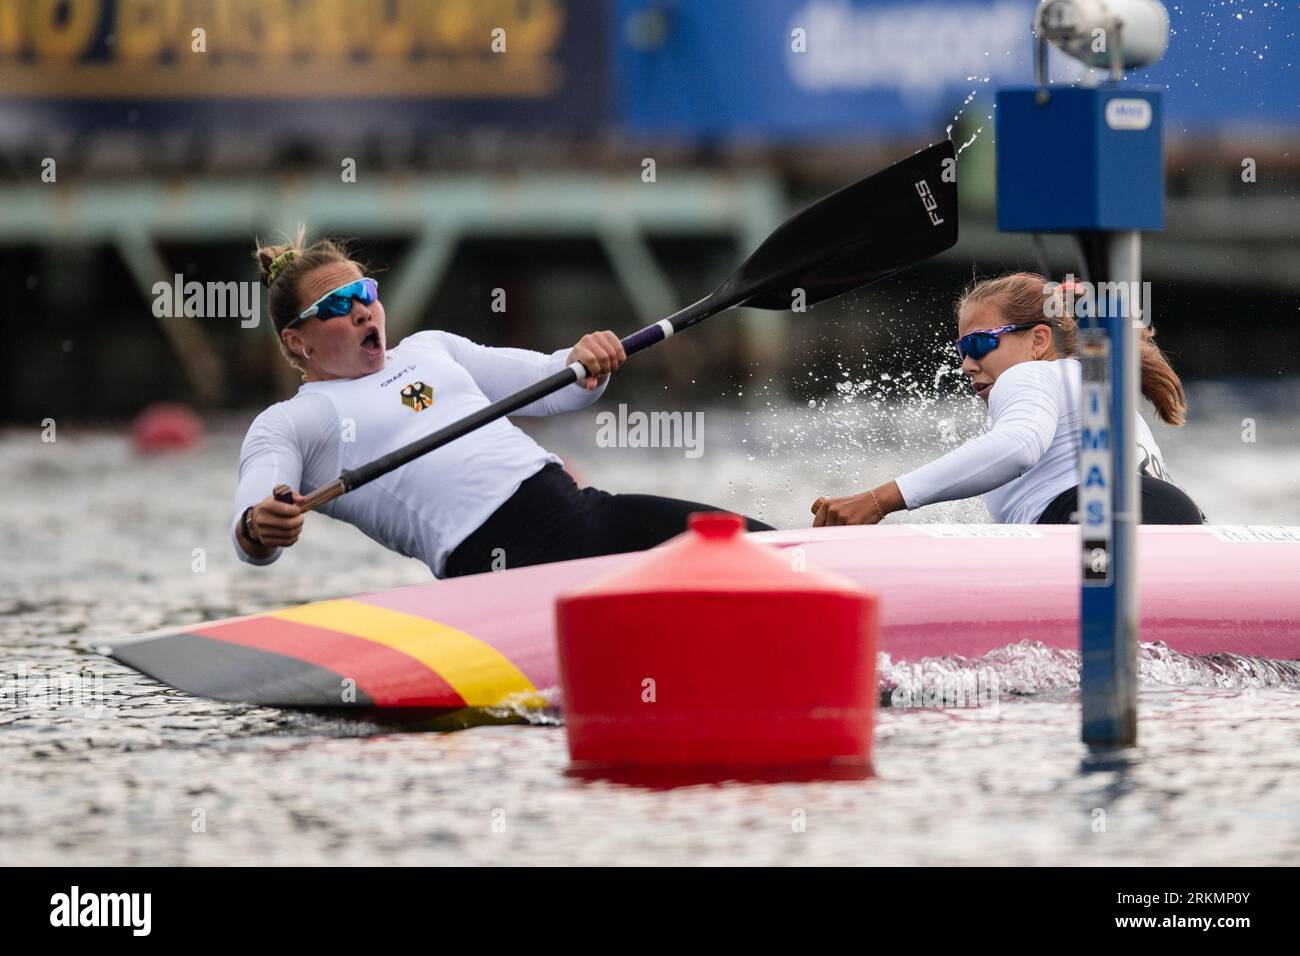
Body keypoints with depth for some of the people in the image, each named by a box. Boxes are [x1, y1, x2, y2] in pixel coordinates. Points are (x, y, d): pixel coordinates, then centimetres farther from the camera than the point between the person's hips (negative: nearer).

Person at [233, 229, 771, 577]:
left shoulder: (427, 350, 28)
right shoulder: (288, 423, 10)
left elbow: (554, 387, 26)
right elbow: (251, 538, -6)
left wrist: (584, 365, 1)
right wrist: (259, 529, -33)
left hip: (574, 503, 8)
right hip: (494, 558, -8)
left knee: (763, 546, -9)